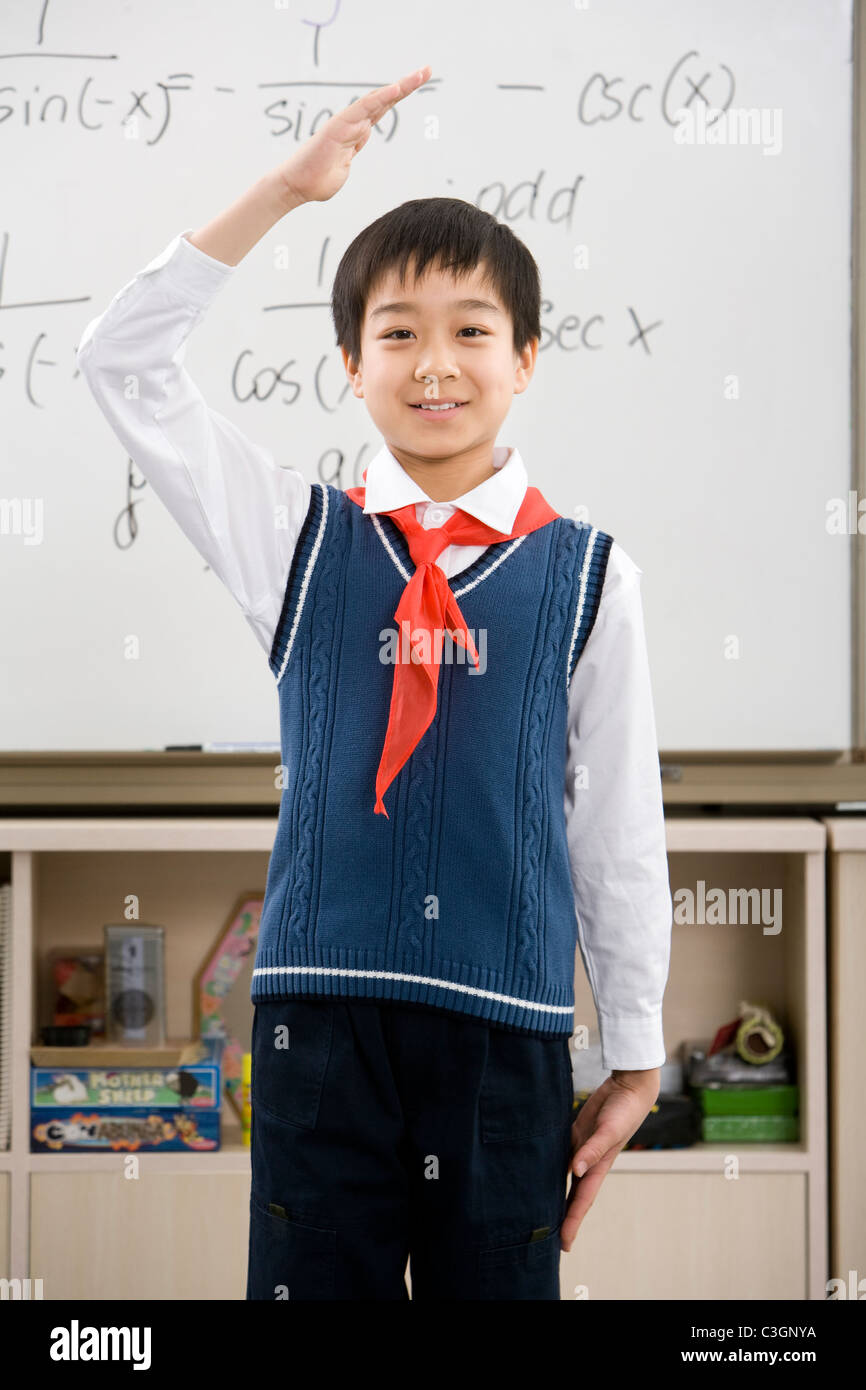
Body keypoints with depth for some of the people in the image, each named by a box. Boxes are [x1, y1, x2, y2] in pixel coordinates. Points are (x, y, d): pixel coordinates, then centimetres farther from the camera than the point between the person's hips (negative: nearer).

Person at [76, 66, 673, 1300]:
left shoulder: (586, 573, 3)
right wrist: (285, 189, -2)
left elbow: (621, 824, 6)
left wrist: (634, 1059, 9)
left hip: (509, 1024, 0)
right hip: (323, 1011, 1)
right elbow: (123, 364, 3)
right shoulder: (303, 542, 6)